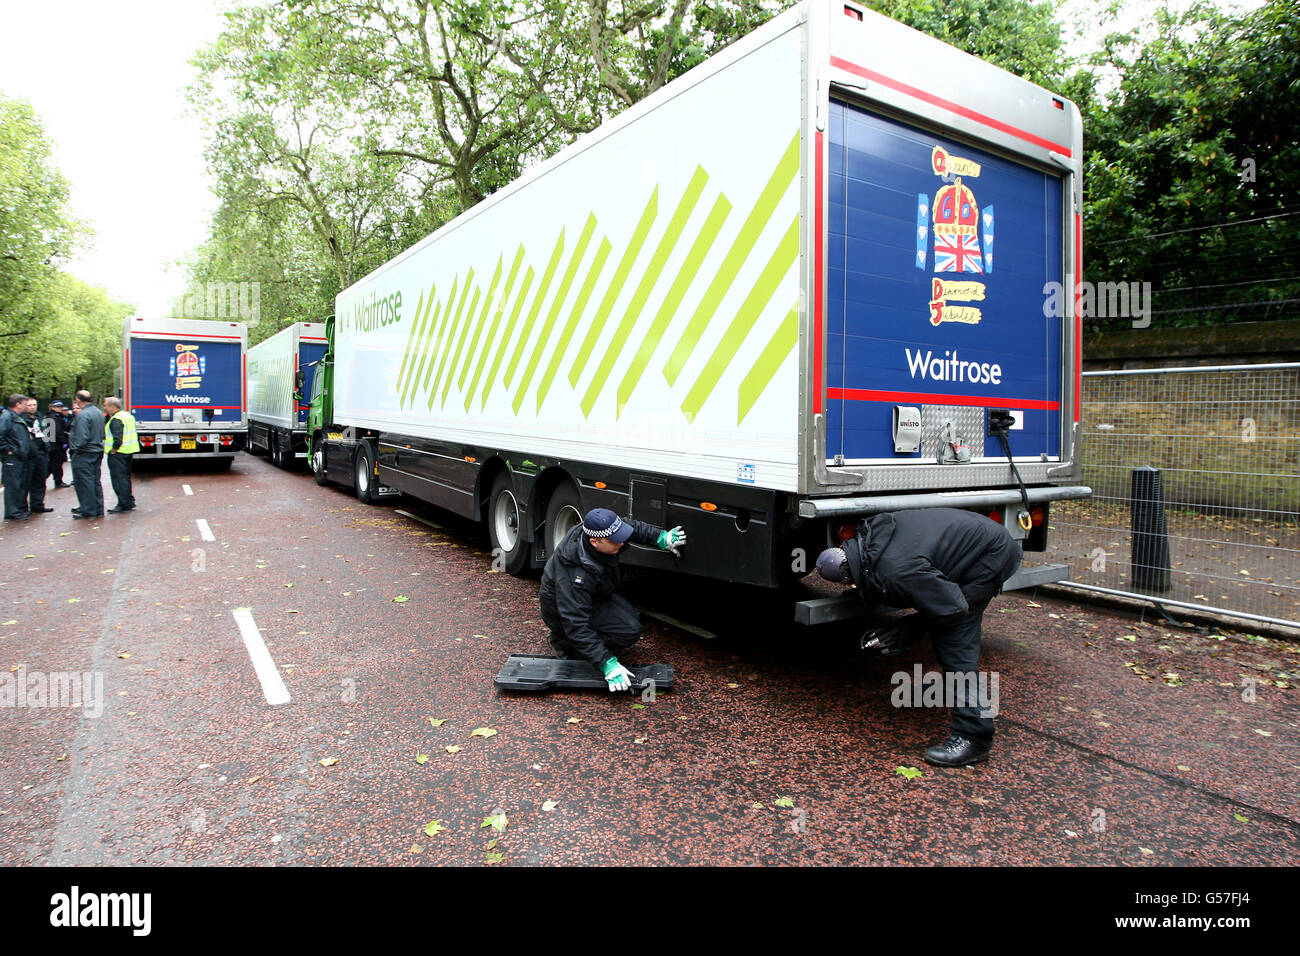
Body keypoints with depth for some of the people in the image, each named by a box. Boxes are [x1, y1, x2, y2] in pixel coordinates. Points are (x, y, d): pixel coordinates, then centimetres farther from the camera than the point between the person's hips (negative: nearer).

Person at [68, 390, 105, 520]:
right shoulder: (98, 412, 11)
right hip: (98, 451, 9)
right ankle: (98, 509, 18)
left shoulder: (82, 415, -17)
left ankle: (88, 511, 2)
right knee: (95, 481, 13)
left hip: (84, 454, -9)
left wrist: (73, 449, -10)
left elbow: (82, 438, -22)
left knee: (84, 482, -2)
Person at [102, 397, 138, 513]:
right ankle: (129, 502, 22)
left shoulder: (116, 420, -16)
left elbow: (117, 438, -26)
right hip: (129, 452, 10)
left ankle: (124, 504, -3)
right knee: (125, 477, 17)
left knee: (119, 479, -5)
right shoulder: (128, 415, 15)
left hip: (118, 453, -10)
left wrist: (113, 450, -16)